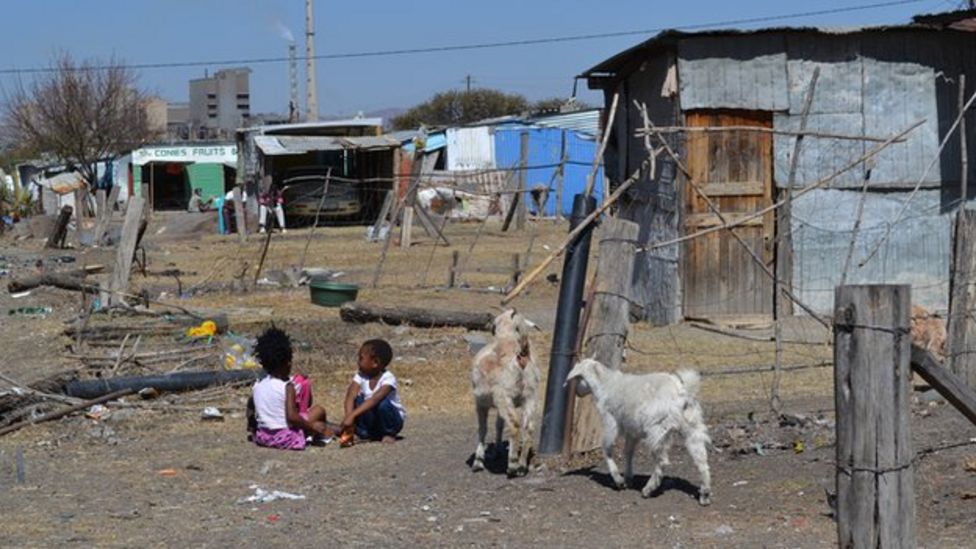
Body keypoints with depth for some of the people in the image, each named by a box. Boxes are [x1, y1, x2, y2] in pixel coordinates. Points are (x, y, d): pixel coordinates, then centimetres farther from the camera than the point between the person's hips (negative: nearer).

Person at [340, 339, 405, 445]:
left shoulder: (388, 378, -25)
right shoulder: (360, 376, -10)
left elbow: (375, 399, -40)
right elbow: (350, 396, -24)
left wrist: (352, 415, -50)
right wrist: (348, 416, -43)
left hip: (393, 420, -3)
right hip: (372, 423, 3)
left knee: (383, 402, -33)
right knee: (359, 400, -22)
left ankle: (389, 434, -10)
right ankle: (364, 433, -11)